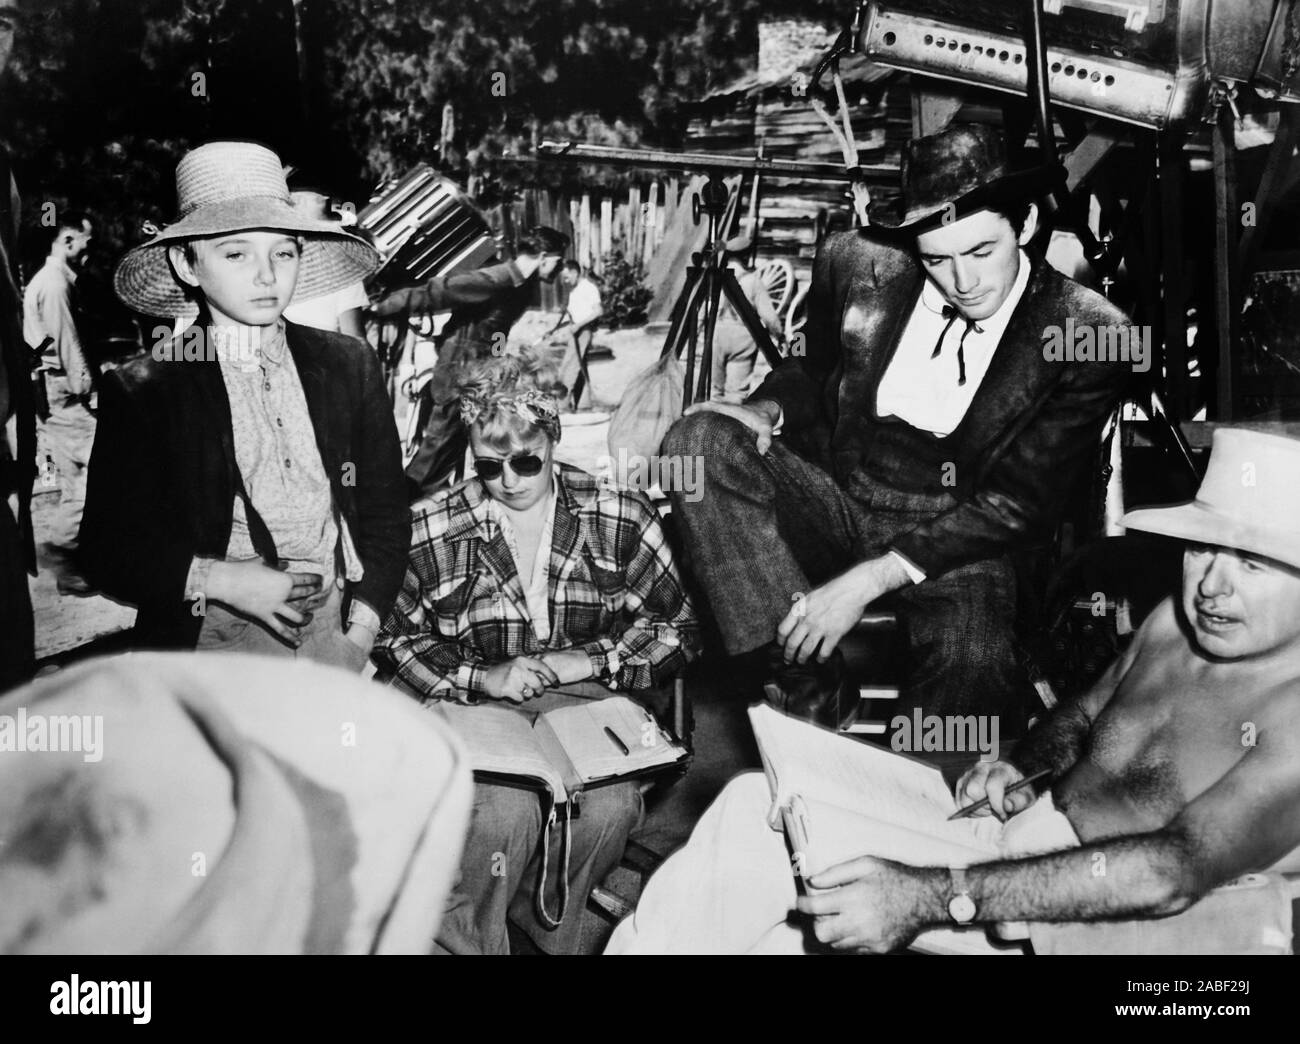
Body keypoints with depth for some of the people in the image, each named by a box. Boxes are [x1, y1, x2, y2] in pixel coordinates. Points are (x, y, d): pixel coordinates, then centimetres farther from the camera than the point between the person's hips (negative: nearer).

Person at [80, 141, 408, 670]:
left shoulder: (347, 365, 7)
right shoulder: (140, 390, 0)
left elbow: (386, 511, 10)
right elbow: (109, 547, 1)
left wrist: (361, 632, -2)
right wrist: (218, 579, -14)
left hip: (337, 632, 2)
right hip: (215, 642, -2)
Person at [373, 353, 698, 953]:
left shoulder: (622, 519, 2)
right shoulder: (428, 531, 1)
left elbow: (678, 627, 6)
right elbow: (394, 639, 7)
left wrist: (591, 660, -8)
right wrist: (482, 676, -8)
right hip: (475, 705, -1)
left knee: (610, 808, -29)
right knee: (505, 813, -32)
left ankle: (535, 926, 0)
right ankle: (461, 941, -3)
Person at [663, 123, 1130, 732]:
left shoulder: (1088, 336, -11)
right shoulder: (859, 265, -2)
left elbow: (1018, 507, -12)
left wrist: (871, 579, -20)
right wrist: (766, 410, -8)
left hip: (960, 546, -4)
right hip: (836, 509, 4)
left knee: (970, 675, -37)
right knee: (700, 442, -24)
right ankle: (812, 694, -21)